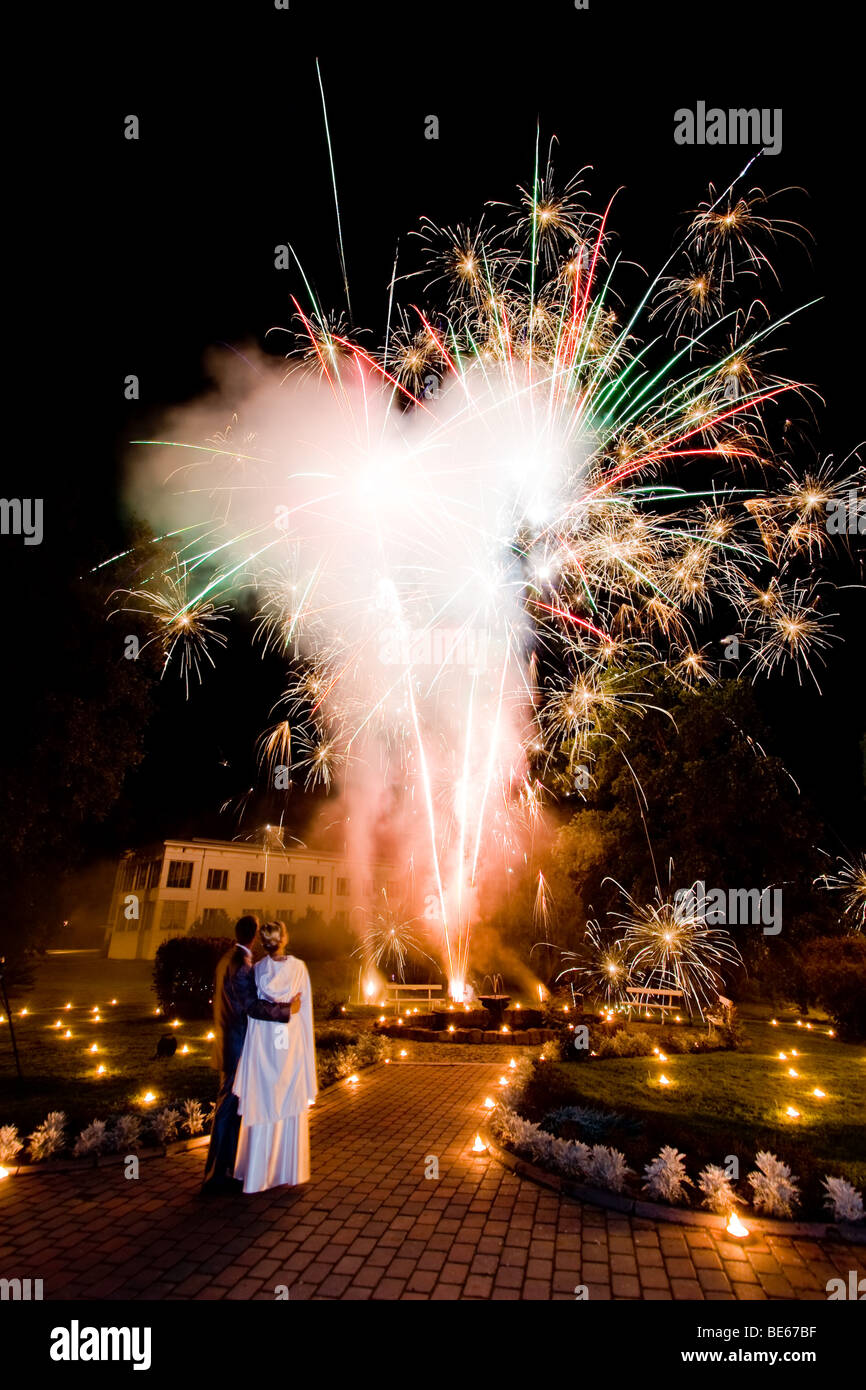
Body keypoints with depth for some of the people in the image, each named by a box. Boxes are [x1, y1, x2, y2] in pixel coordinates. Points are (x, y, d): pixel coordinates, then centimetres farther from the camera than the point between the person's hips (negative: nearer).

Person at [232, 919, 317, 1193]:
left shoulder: (257, 970, -5)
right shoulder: (299, 968, -6)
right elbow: (304, 1008, -4)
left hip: (263, 1046, 0)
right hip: (293, 1046, 0)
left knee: (263, 1109, 9)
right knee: (292, 1109, 10)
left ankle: (259, 1174, 15)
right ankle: (291, 1171, 17)